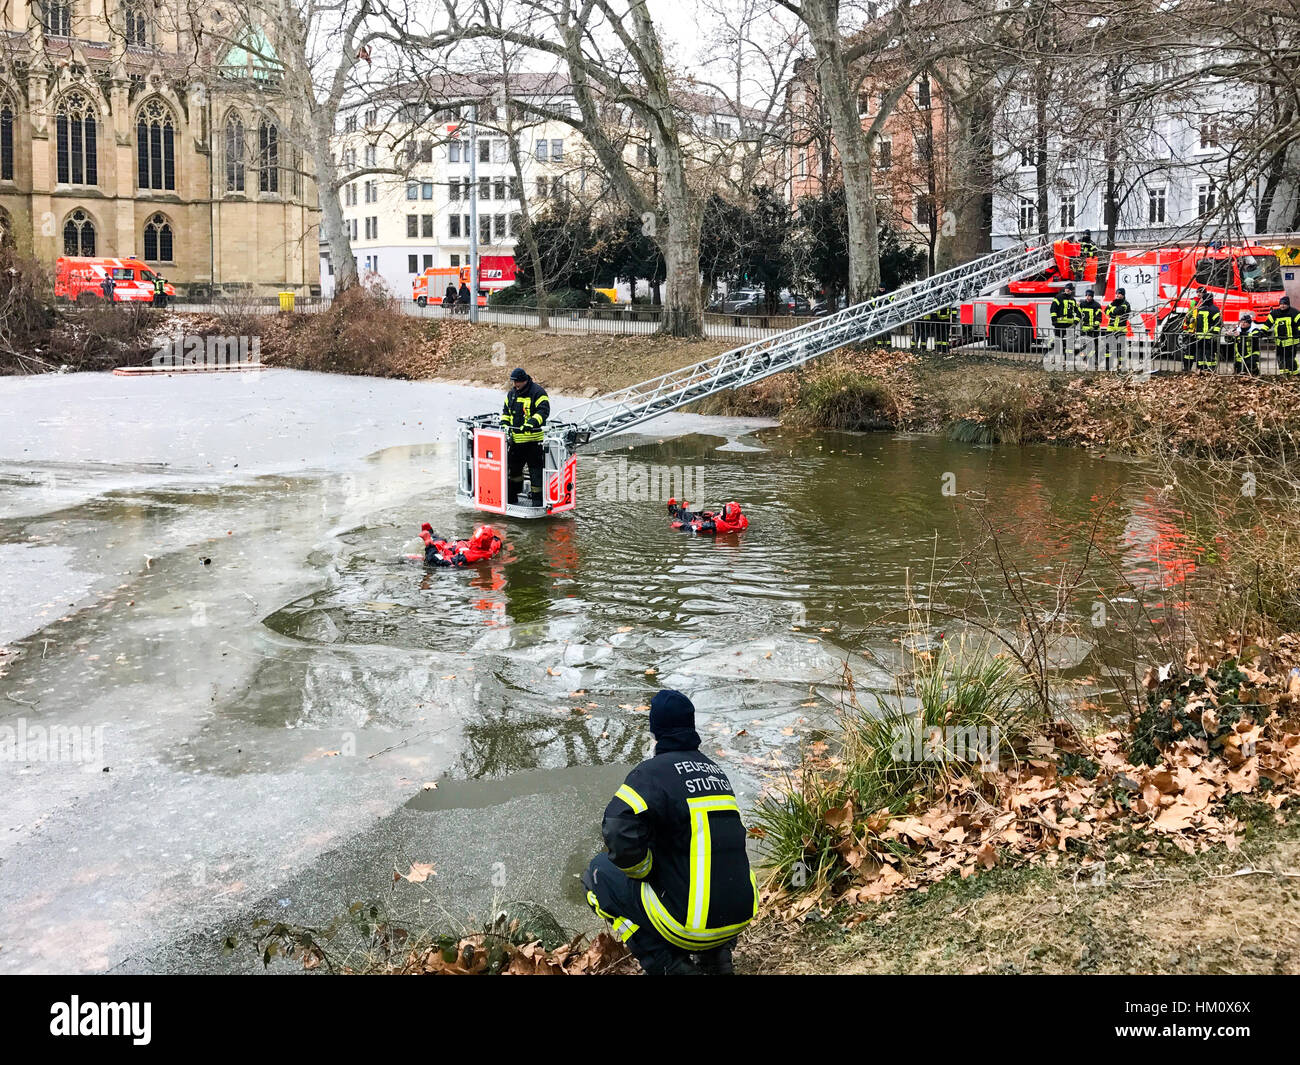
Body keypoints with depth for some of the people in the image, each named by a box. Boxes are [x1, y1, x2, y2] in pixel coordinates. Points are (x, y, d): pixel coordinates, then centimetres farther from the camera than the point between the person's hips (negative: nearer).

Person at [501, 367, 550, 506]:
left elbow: (544, 410, -19)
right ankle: (512, 495, 26)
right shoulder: (512, 393, 12)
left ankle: (537, 497, 3)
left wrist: (532, 423, -32)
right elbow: (506, 411, 22)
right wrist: (504, 424, 5)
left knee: (535, 468, -3)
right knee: (513, 467, 14)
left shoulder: (537, 392, -10)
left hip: (534, 439, -7)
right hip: (516, 439, 7)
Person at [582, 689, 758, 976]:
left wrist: (646, 872, -6)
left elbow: (619, 833, -25)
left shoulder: (653, 772, -11)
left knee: (598, 873, 12)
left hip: (693, 925, -7)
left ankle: (669, 965, 1)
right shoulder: (714, 768, 13)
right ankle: (715, 954, 17)